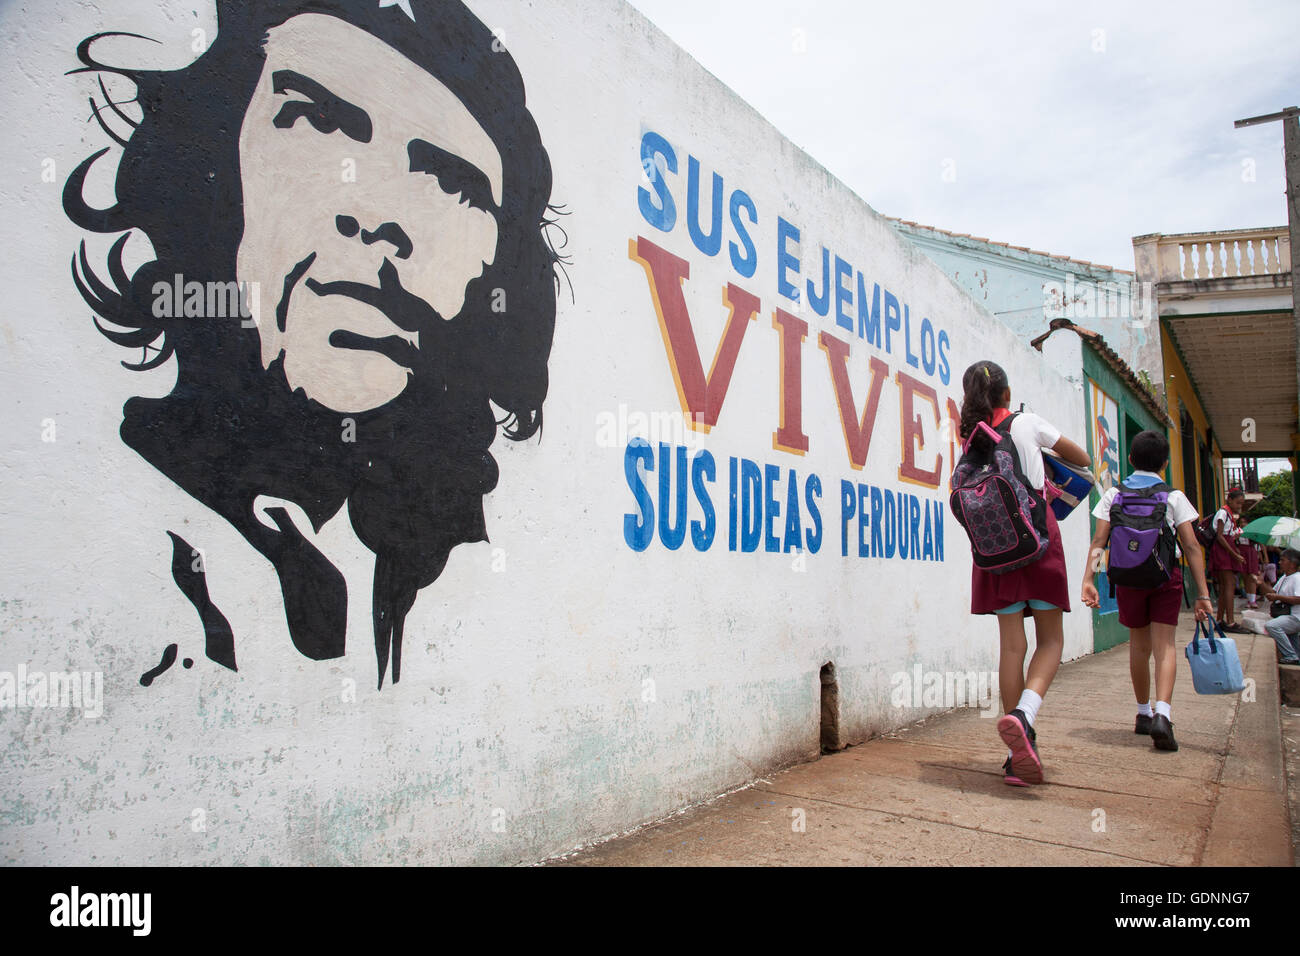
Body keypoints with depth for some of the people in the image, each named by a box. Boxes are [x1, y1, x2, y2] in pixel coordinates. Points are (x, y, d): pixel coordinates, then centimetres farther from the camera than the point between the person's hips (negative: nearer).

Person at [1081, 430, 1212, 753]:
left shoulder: (1114, 494, 3)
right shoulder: (1174, 497, 0)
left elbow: (1099, 541, -6)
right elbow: (1191, 547, -5)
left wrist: (1088, 578, -9)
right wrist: (1202, 594, -5)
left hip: (1128, 577, 2)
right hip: (1166, 577, -2)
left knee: (1139, 645, 16)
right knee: (1164, 644, -2)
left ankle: (1144, 713, 28)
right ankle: (1162, 713, -22)